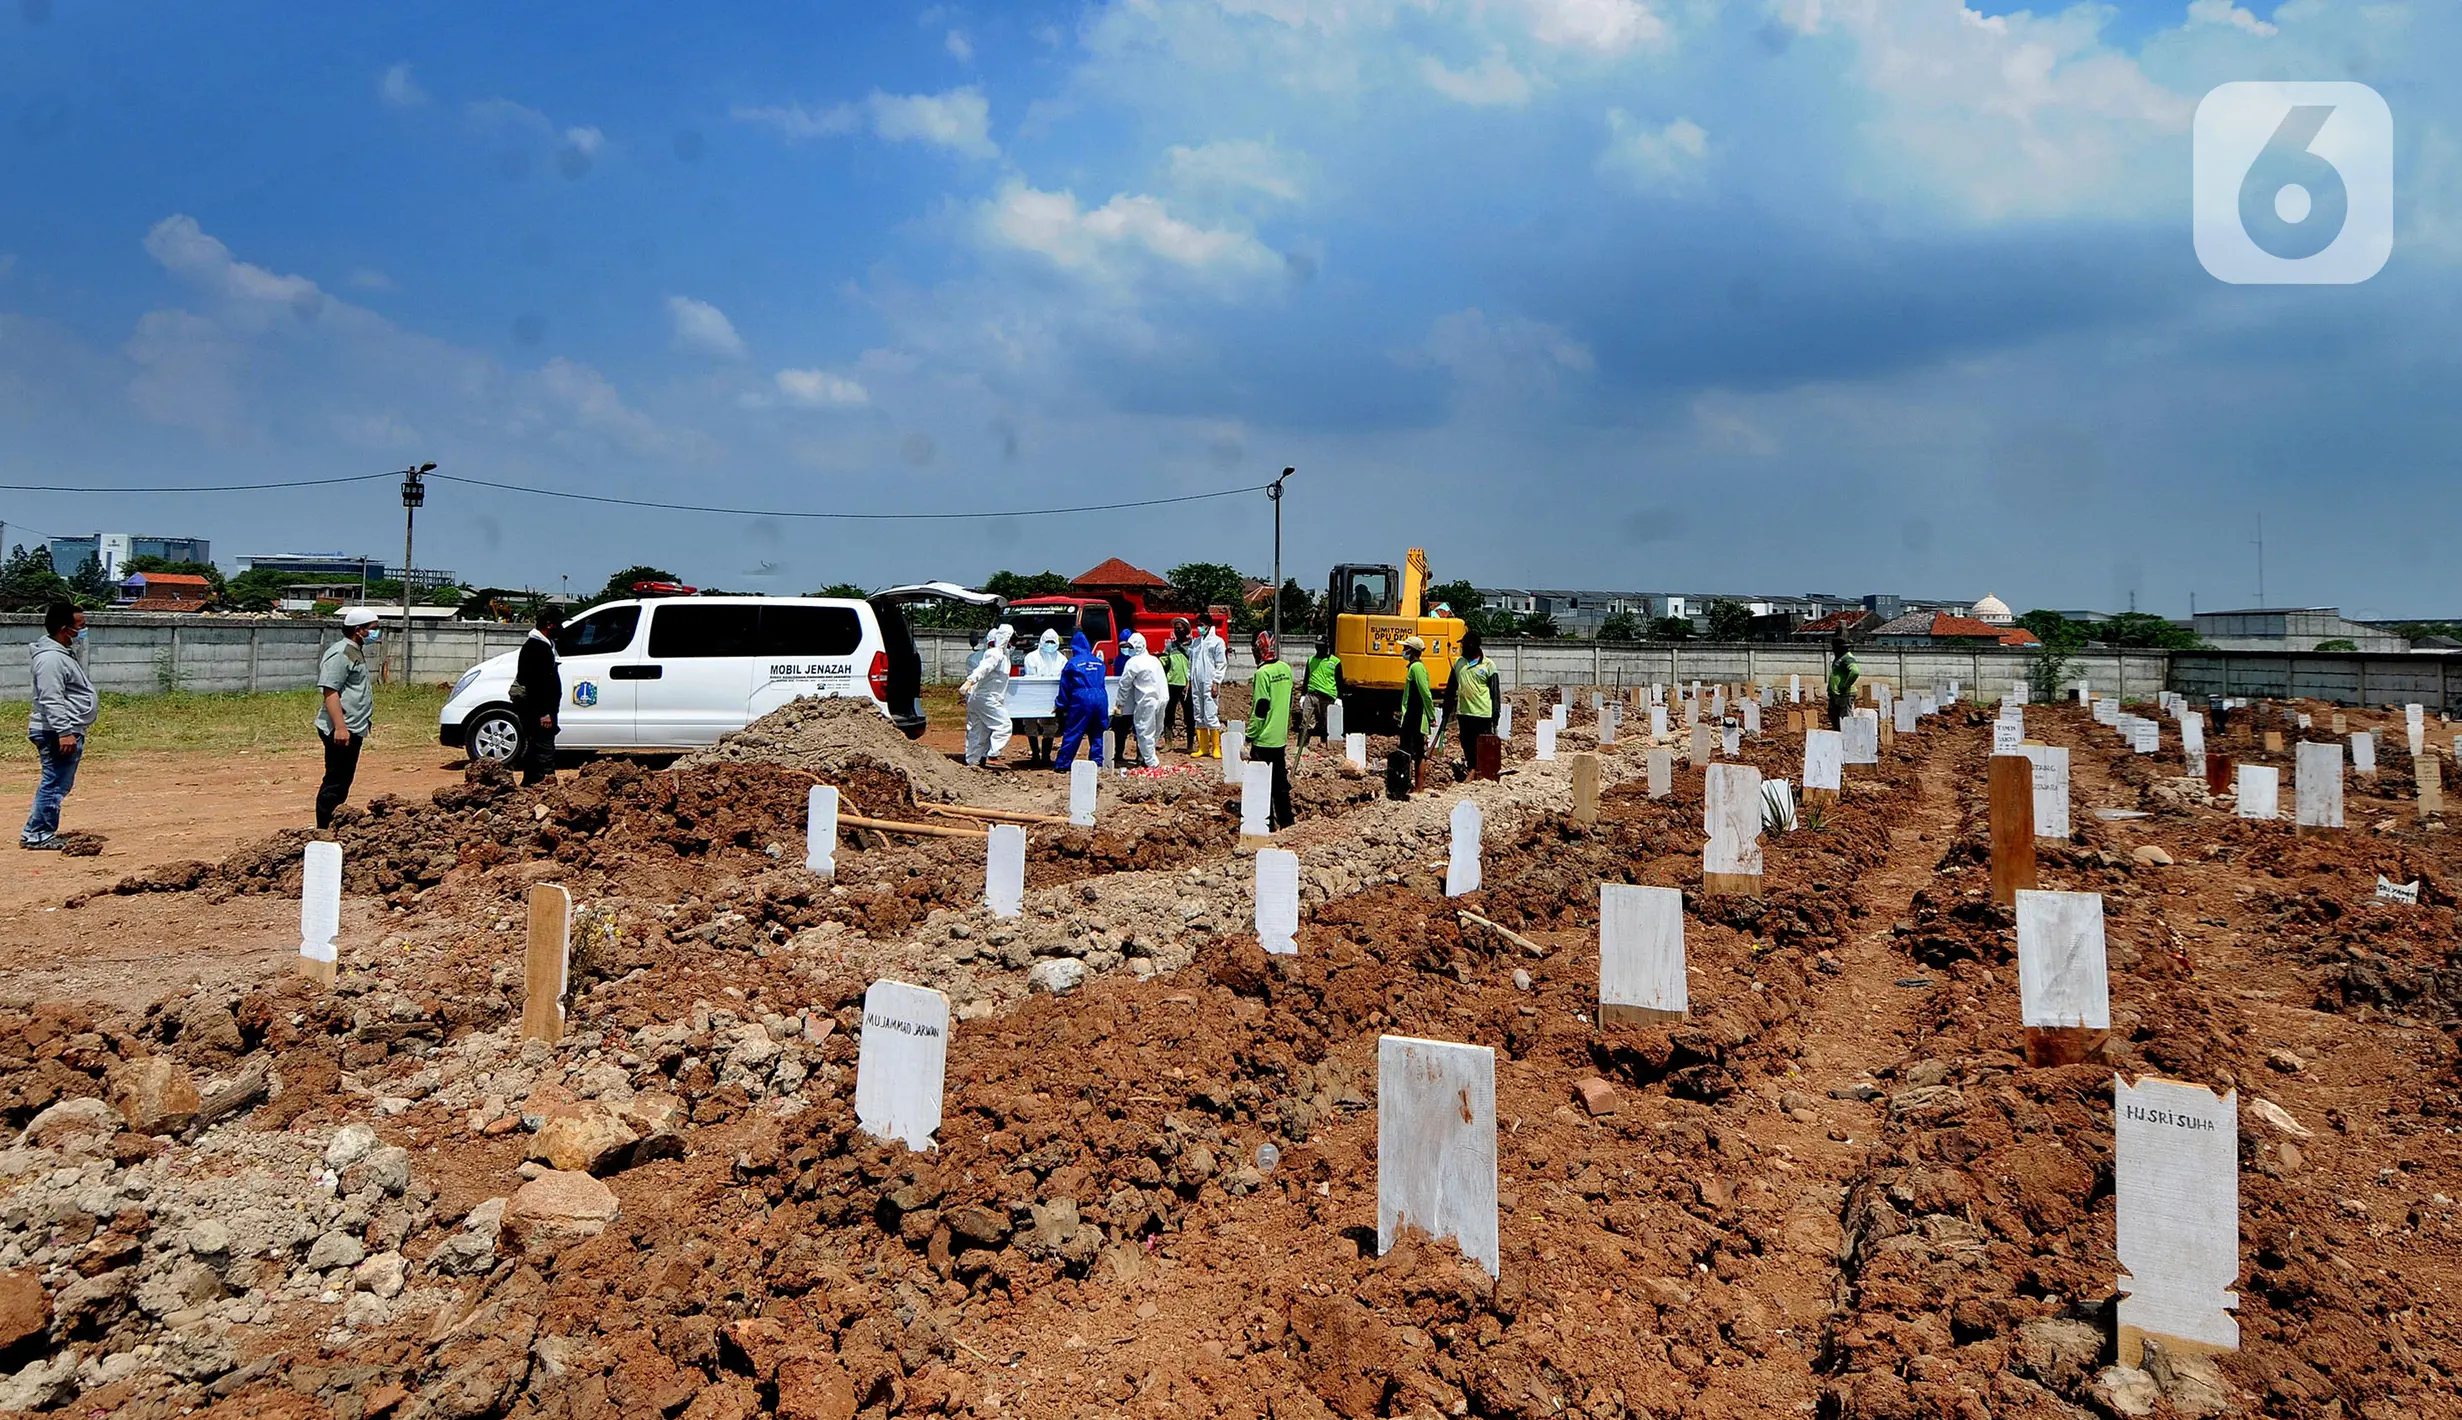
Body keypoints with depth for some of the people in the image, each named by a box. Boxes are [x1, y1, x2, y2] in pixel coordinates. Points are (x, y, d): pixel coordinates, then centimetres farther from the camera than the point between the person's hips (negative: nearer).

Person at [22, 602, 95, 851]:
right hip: (57, 733, -11)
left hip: (70, 731, 11)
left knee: (58, 784, 15)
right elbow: (51, 700, -23)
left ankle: (41, 833, 21)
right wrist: (64, 732, -27)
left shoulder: (65, 653, 16)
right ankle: (36, 835, 0)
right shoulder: (51, 658, -17)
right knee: (55, 785, -6)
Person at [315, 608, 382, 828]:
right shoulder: (340, 654, -15)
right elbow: (329, 691, -21)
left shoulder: (355, 652, 17)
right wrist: (340, 727, -27)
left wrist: (366, 719, 29)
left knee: (342, 782, 15)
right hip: (341, 730, -11)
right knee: (335, 783, -7)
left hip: (353, 729, 11)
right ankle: (324, 830, -3)